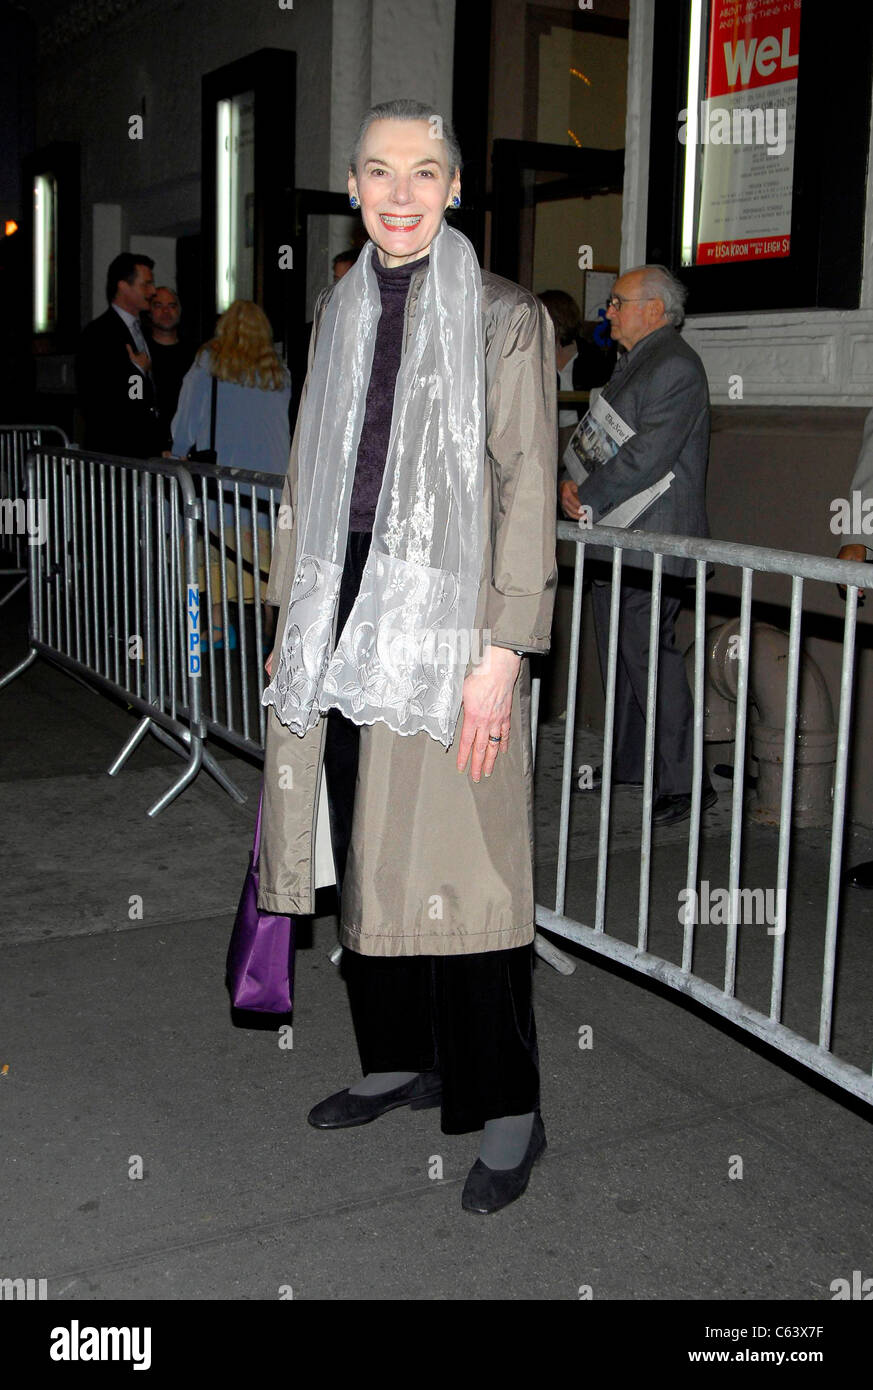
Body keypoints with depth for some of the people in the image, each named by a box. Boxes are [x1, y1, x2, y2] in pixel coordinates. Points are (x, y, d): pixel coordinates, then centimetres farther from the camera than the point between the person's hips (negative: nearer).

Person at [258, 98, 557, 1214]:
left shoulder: (507, 319, -4)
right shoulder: (338, 315, 14)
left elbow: (527, 492, -9)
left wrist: (502, 652, -16)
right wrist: (292, 618, 14)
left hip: (445, 623, -6)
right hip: (344, 623, 6)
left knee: (455, 867, -4)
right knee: (366, 858, 12)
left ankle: (507, 1111, 9)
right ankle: (400, 1060, 29)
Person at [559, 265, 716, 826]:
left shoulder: (675, 366, -12)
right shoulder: (632, 363, 21)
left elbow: (648, 452, -21)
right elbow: (599, 432, 22)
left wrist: (590, 500, -15)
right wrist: (571, 481, 4)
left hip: (654, 541, -10)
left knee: (648, 651, -9)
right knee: (619, 649, 15)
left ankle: (683, 779, -2)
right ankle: (627, 760, 27)